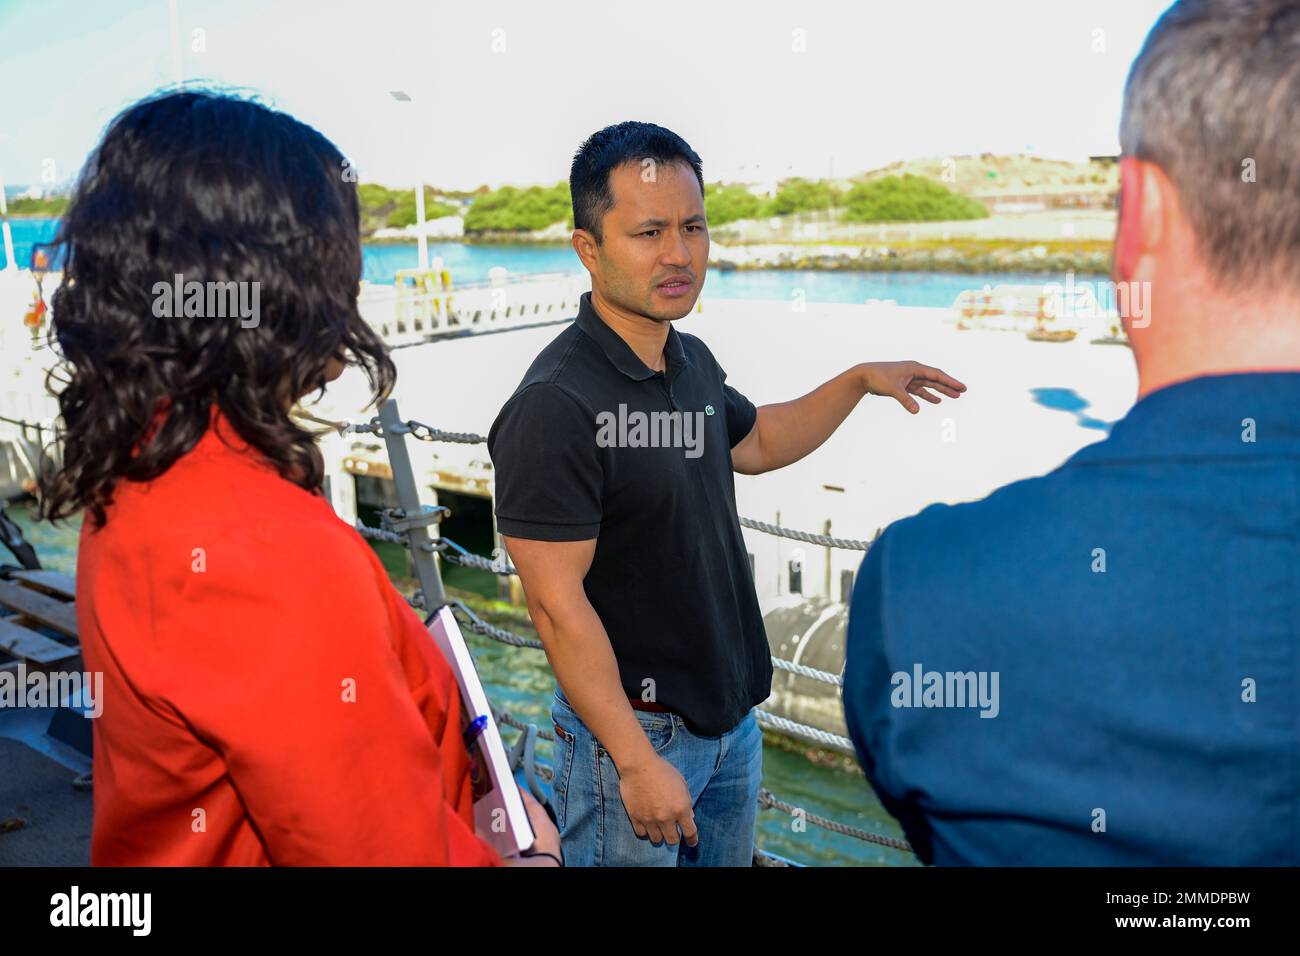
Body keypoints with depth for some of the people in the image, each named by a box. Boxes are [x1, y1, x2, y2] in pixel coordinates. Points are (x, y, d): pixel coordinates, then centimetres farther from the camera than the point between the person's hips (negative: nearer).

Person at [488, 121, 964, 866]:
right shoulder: (555, 406, -24)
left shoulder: (694, 363, 2)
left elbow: (755, 442, 22)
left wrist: (859, 381, 13)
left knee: (729, 856, 23)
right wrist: (634, 762, -20)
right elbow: (557, 603, -23)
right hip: (633, 727, -8)